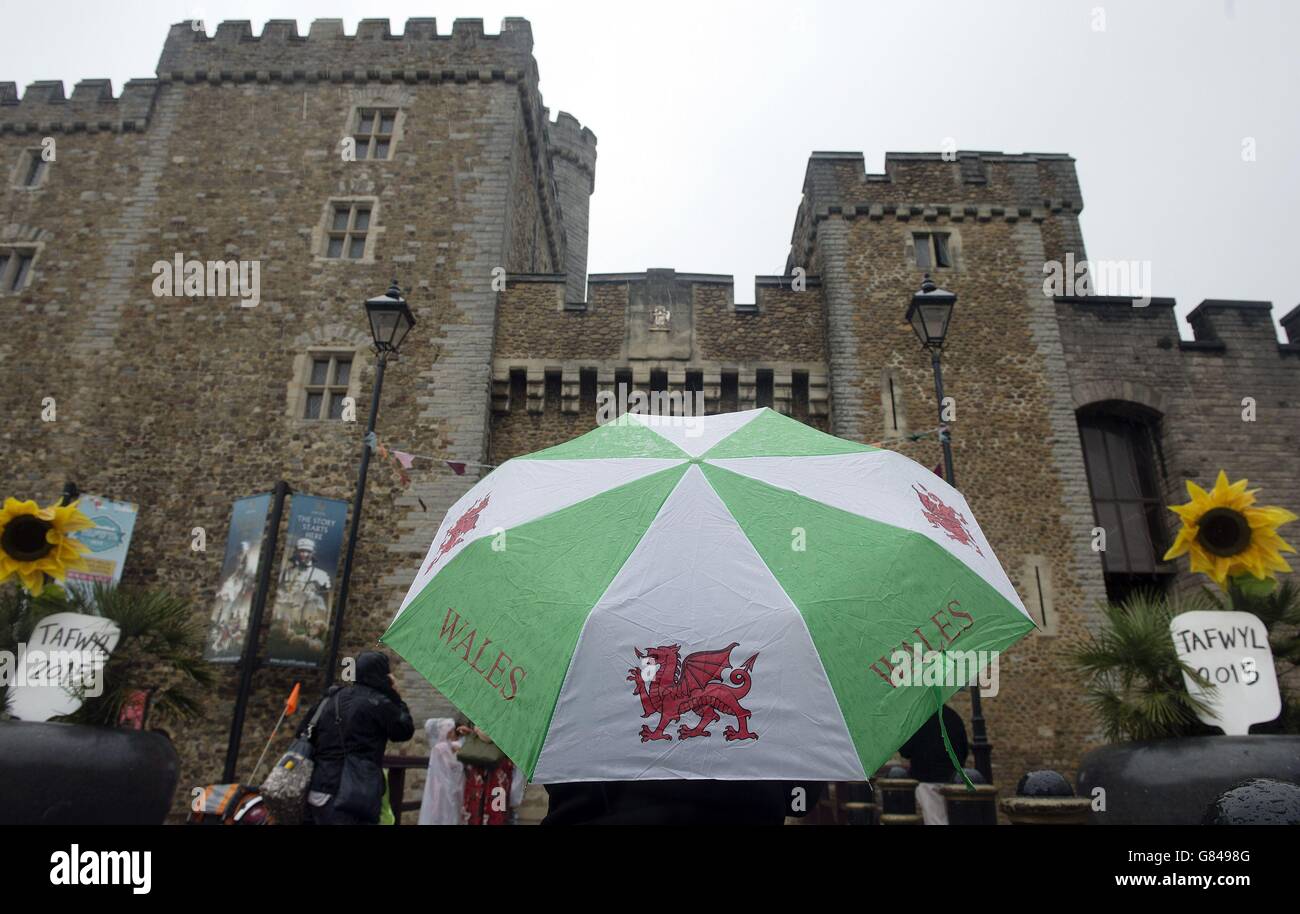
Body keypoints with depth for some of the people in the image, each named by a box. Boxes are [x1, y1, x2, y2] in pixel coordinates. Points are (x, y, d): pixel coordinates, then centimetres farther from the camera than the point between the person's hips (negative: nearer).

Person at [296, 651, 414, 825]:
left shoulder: (331, 697, 14)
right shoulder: (378, 703, -7)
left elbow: (305, 735, 16)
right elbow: (405, 731, 4)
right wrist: (395, 696, 10)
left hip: (318, 792, 7)